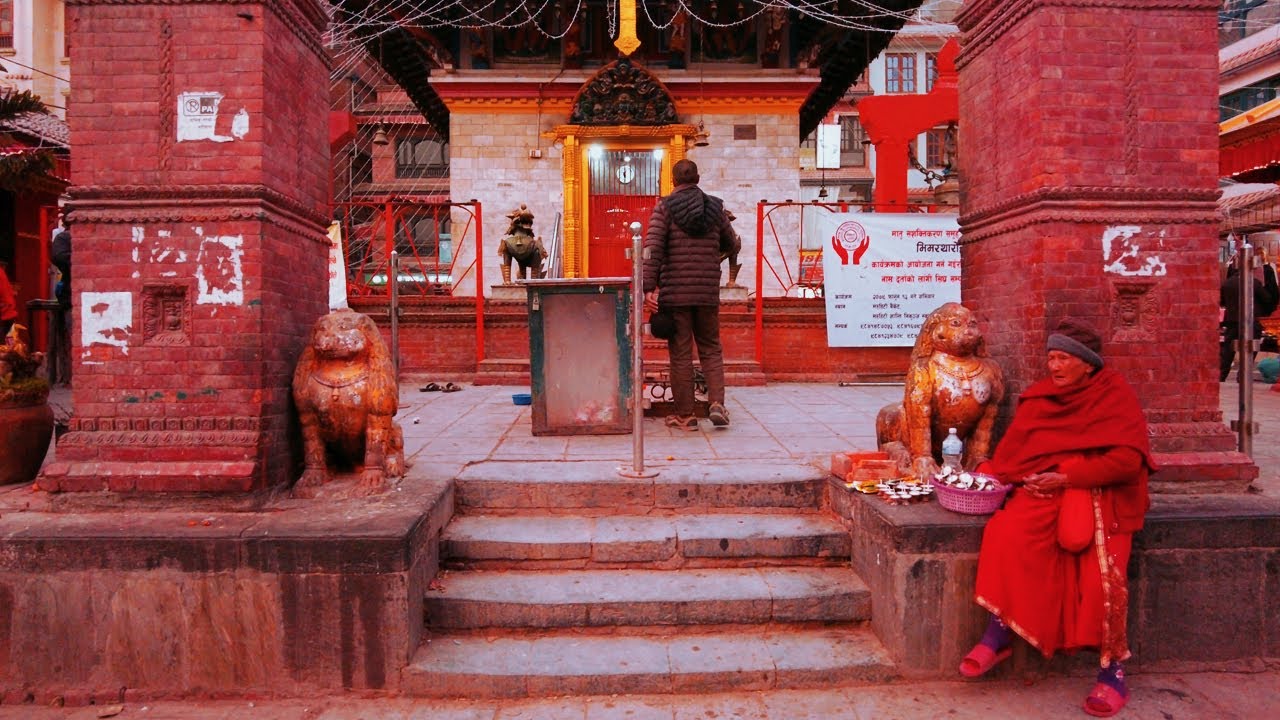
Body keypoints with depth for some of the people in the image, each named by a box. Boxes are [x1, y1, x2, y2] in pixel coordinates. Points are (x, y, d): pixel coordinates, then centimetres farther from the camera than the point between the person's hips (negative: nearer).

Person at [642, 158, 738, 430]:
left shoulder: (665, 207, -2)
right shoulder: (715, 207, 8)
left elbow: (653, 247, -13)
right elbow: (733, 246, 17)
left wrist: (649, 287, -15)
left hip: (675, 292, -2)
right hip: (708, 292, 3)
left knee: (680, 353, 4)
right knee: (711, 349, 15)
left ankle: (685, 414, 10)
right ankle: (717, 403, 1)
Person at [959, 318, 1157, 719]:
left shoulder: (1115, 394, 2)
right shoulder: (1038, 397, 12)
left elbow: (1127, 459, -10)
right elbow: (1011, 449, 7)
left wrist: (1067, 477, -18)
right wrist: (986, 474, -11)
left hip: (1101, 492, -2)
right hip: (1046, 490, 2)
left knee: (1101, 565, -27)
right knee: (1008, 533, -27)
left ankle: (1113, 668, -8)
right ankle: (998, 632, -16)